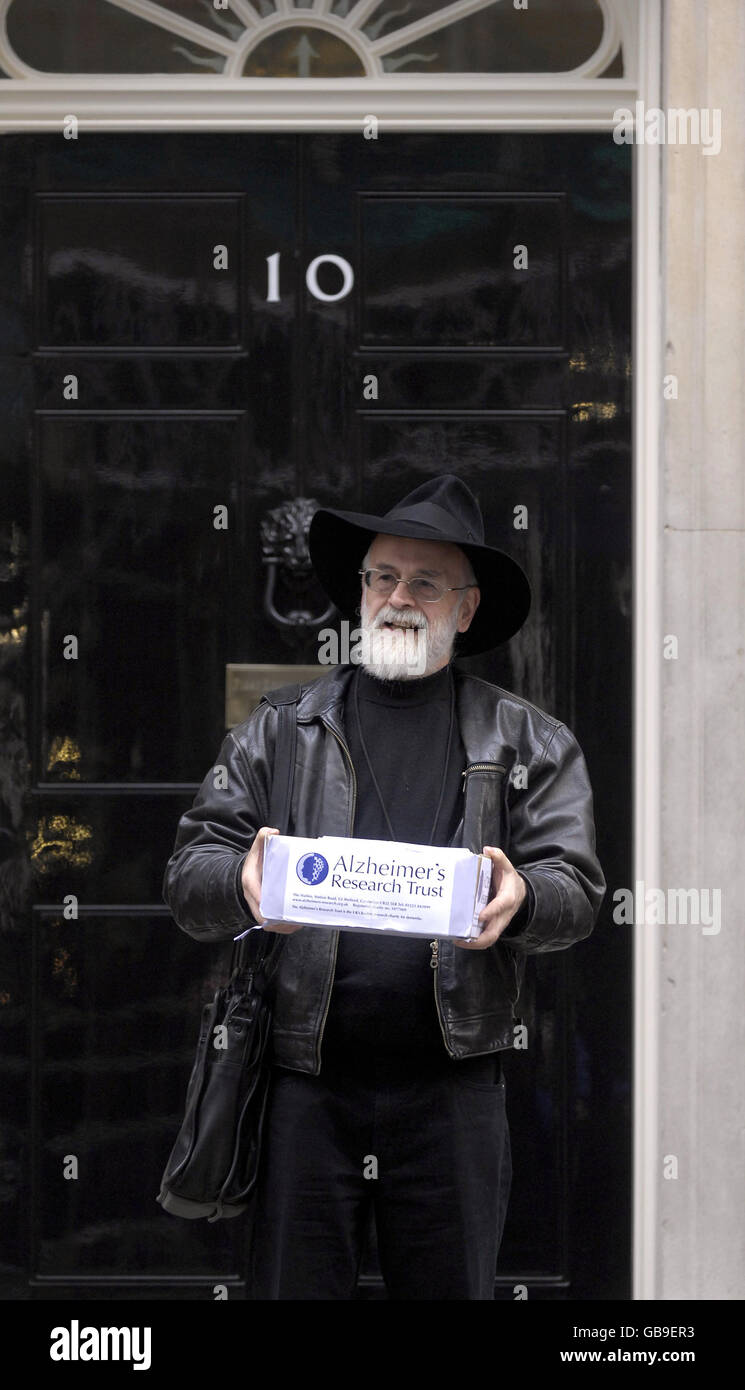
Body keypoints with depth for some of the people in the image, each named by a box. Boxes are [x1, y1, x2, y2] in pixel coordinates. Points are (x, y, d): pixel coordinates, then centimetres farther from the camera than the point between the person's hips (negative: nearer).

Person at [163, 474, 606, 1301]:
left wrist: (519, 900, -20)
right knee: (294, 1285, 2)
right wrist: (245, 884, -17)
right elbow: (188, 876, 6)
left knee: (451, 1290, 6)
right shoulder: (278, 732, 12)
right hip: (307, 1081, 0)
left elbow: (576, 889, 4)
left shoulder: (528, 743, 11)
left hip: (452, 1088, 0)